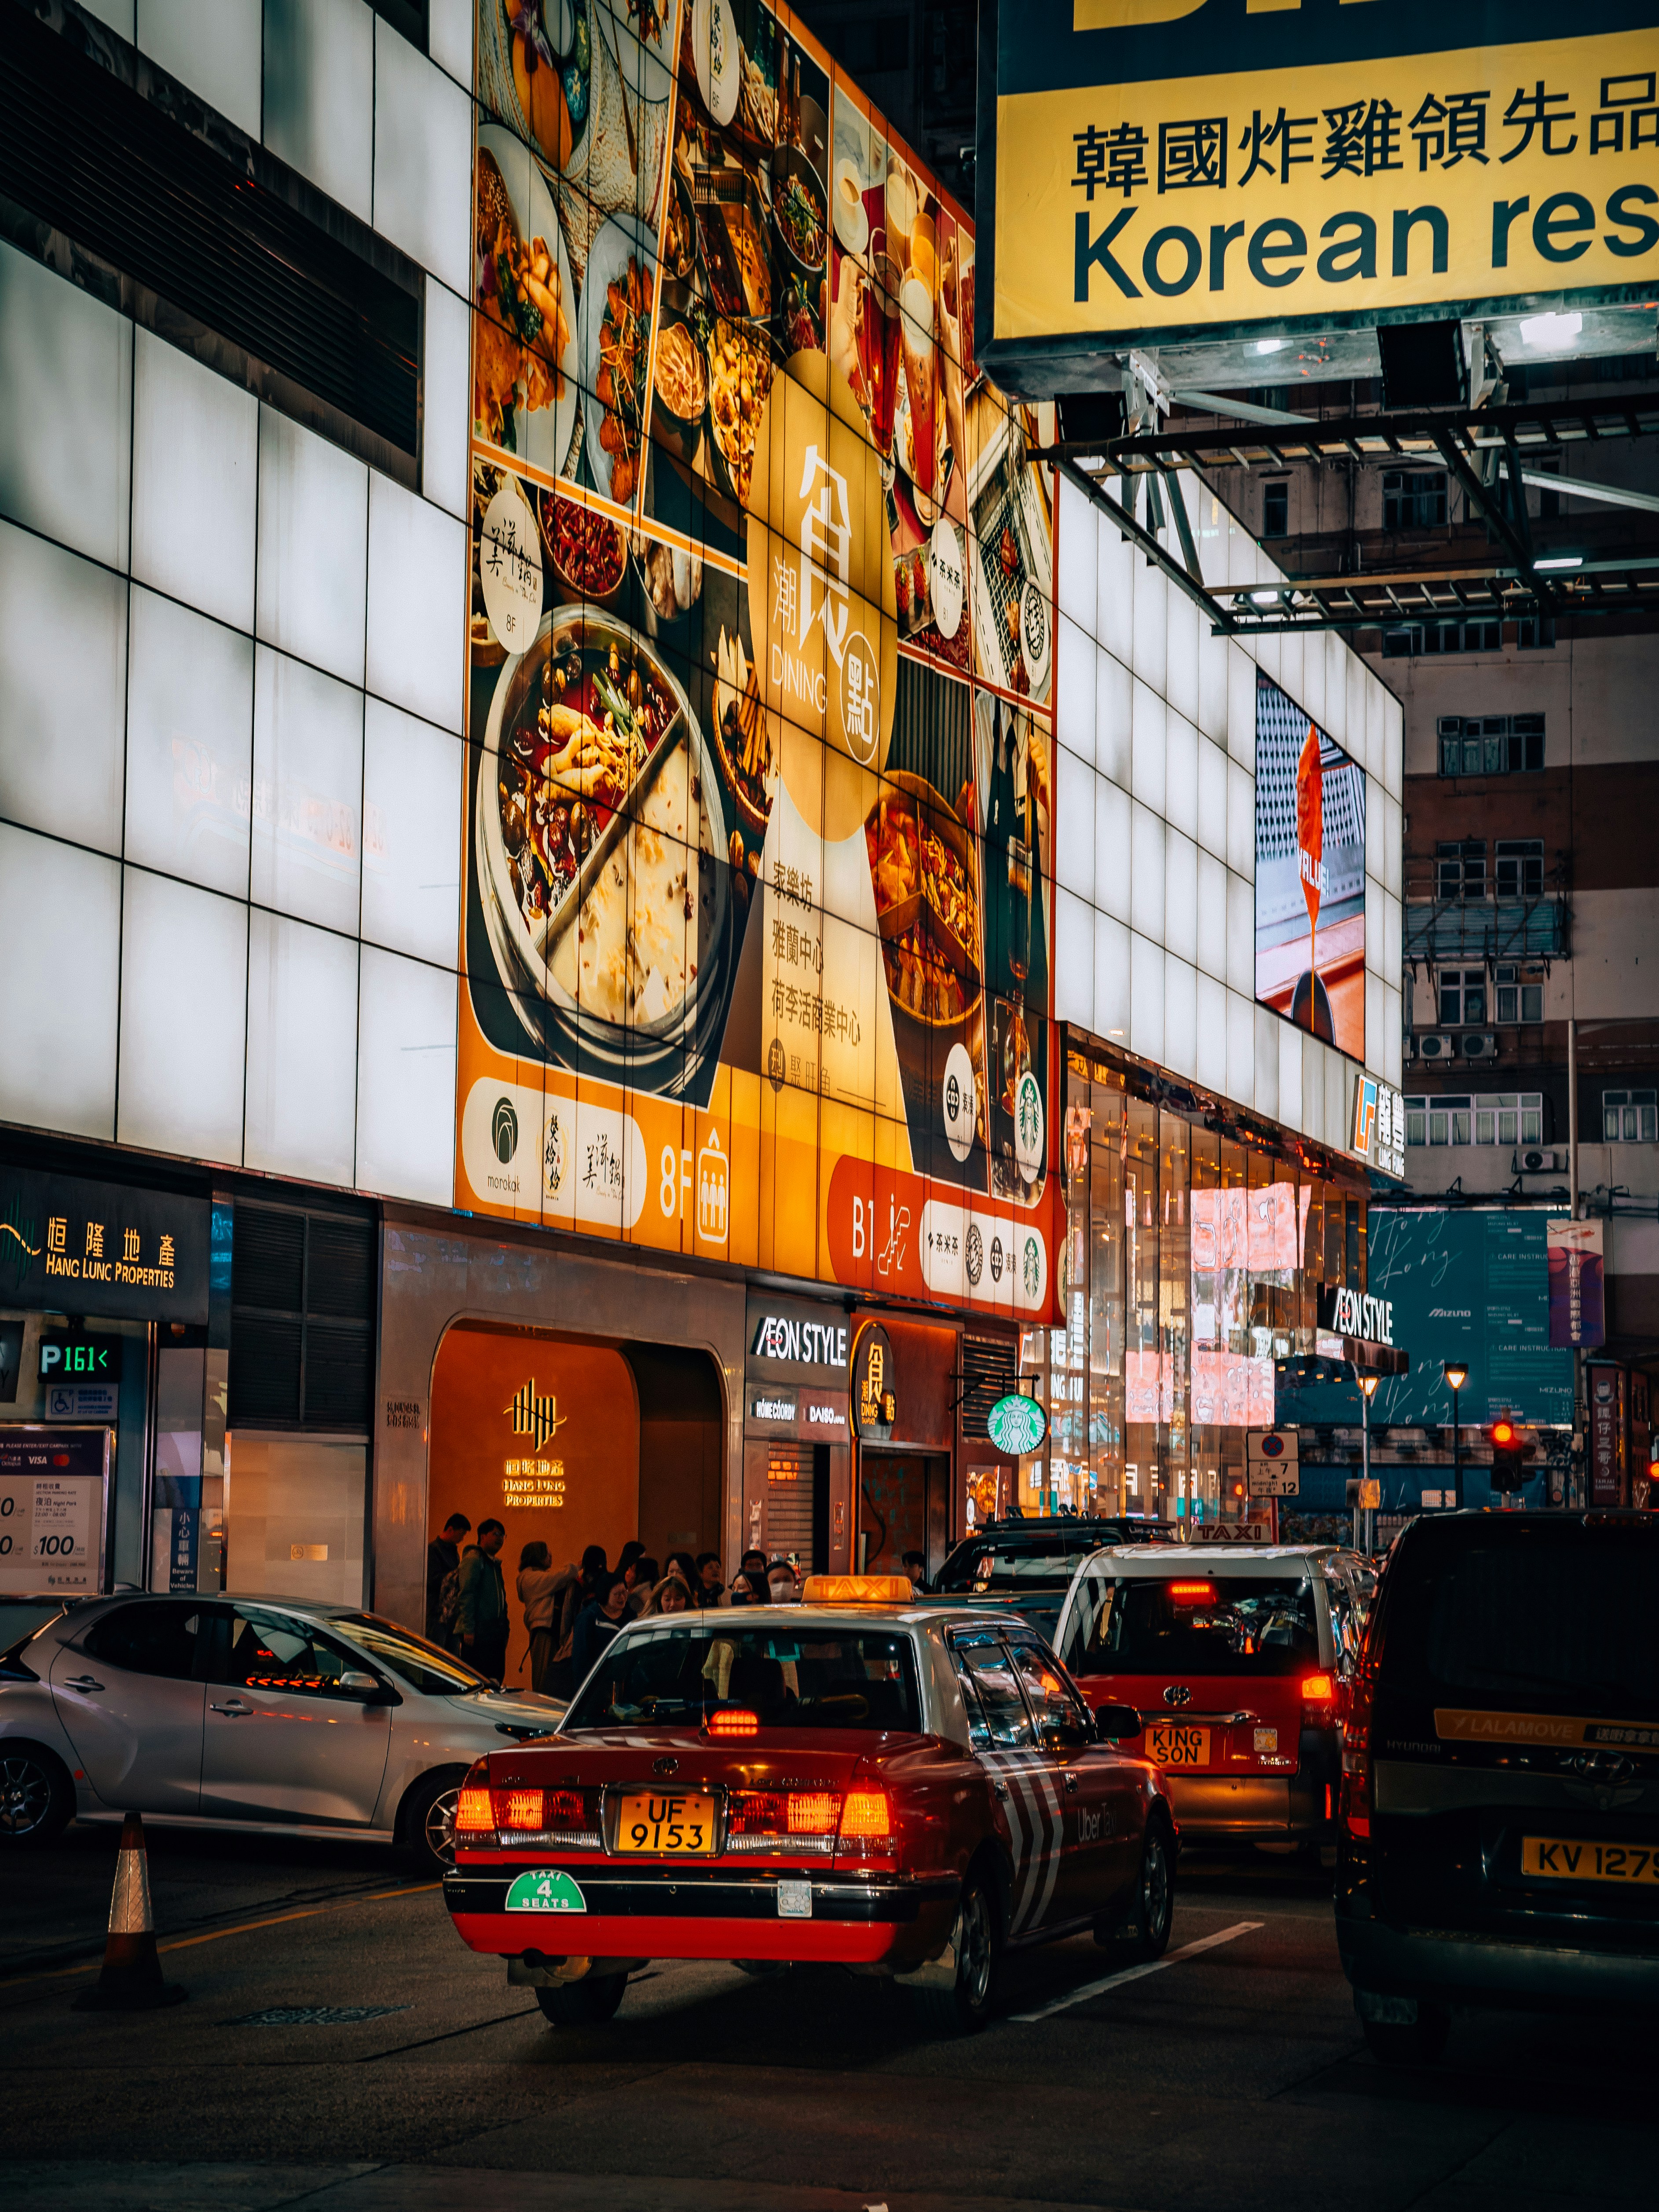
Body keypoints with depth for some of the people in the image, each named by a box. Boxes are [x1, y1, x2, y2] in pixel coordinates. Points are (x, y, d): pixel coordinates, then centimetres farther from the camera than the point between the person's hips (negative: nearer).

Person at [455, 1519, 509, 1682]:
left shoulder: (495, 1564, 20)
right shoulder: (474, 1559, -8)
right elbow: (466, 1595, -15)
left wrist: (504, 1629, 18)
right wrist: (468, 1630, -20)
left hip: (494, 1631, 9)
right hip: (477, 1633, -9)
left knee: (495, 1678, 5)